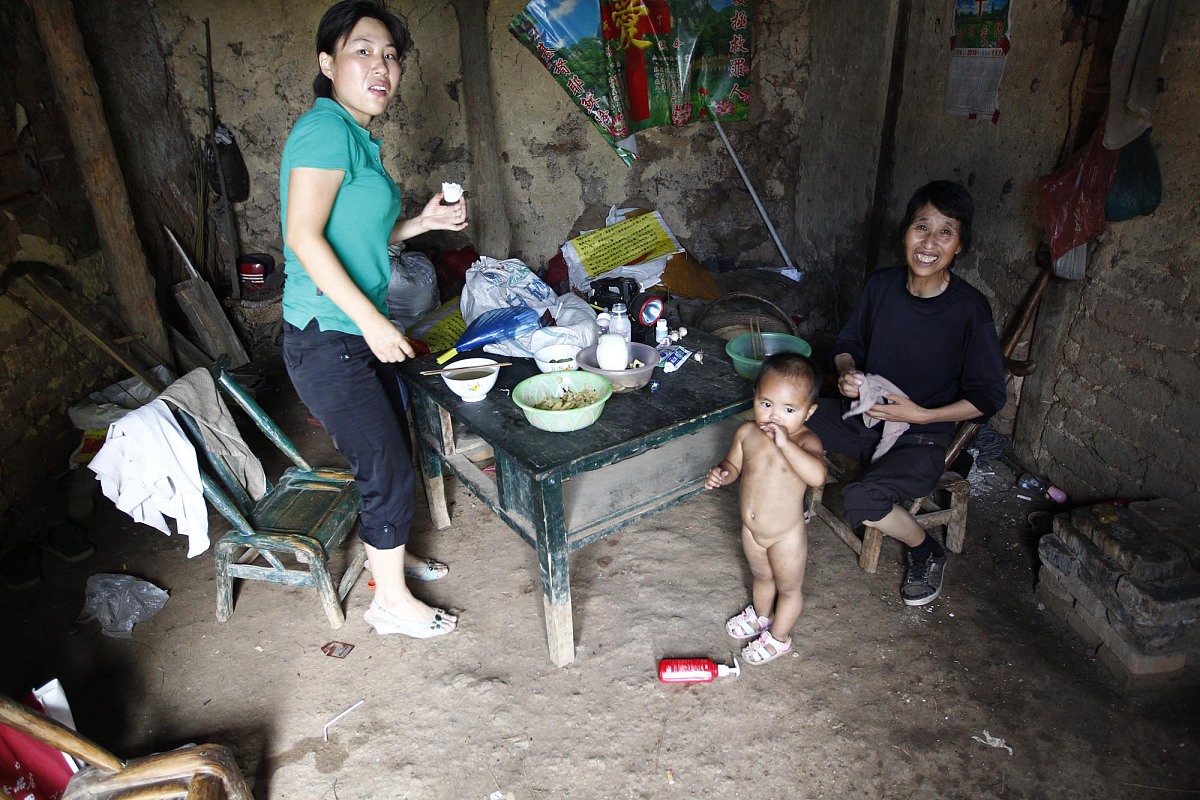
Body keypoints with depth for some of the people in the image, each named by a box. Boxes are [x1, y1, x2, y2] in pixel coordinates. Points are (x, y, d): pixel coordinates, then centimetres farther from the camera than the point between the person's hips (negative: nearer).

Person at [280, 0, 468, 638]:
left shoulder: (359, 137, 14)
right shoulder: (326, 128, -15)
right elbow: (304, 236, -23)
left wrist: (422, 221, 11)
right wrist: (372, 319, -24)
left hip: (358, 333, 9)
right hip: (327, 339, -9)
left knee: (393, 458, 20)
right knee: (388, 472, -1)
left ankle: (389, 556, 41)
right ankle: (391, 603, 18)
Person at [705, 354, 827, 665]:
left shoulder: (806, 441, -26)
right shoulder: (747, 433, -13)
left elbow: (817, 475, -44)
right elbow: (733, 464, 3)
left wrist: (785, 442, -45)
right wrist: (721, 473, -19)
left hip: (786, 536, -5)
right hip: (751, 530, 5)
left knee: (788, 588, 21)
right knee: (761, 577, 32)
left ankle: (779, 637, 45)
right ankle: (760, 616, 59)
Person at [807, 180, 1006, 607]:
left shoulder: (970, 310, -18)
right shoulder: (881, 285, -5)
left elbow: (988, 396, -11)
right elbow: (848, 342, 10)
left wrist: (921, 415, -21)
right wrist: (847, 372, -13)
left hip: (921, 438, -5)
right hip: (864, 414, 5)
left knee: (862, 501, -30)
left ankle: (928, 553, 3)